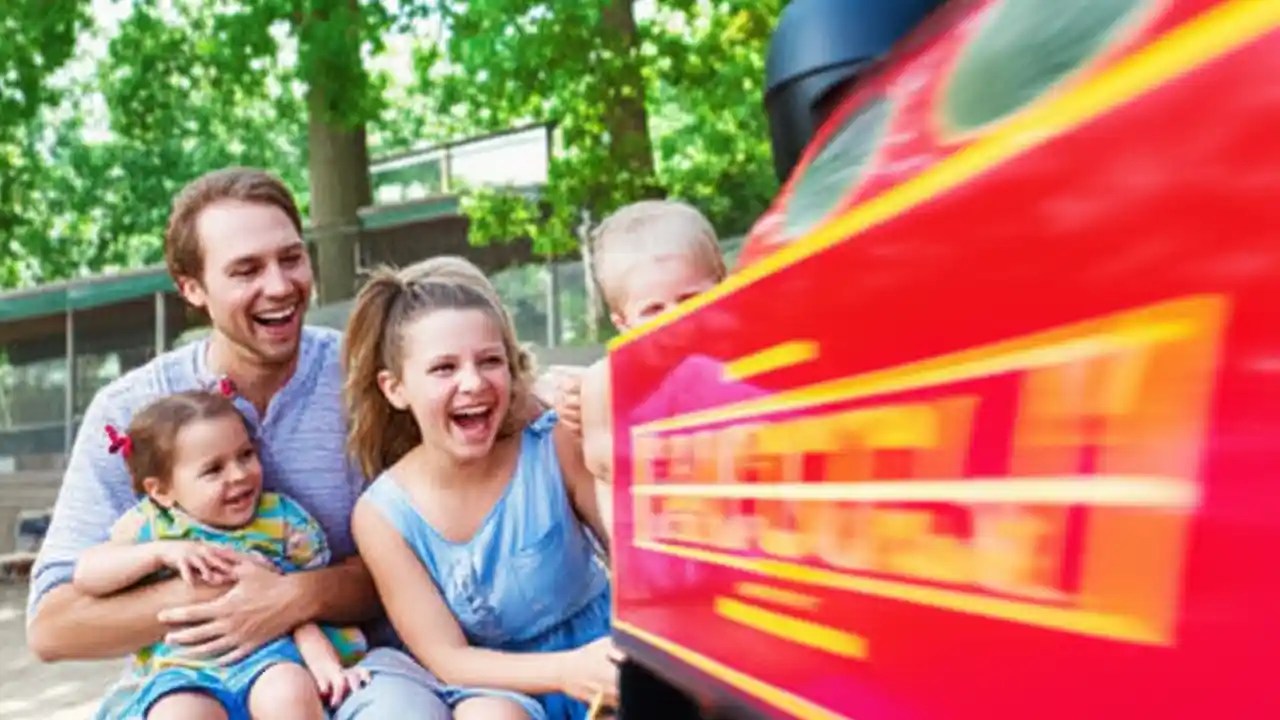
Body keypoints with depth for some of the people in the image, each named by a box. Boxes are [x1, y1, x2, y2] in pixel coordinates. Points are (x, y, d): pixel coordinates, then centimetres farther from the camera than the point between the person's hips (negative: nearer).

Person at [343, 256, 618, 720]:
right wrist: (565, 670, -32)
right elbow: (447, 658, -14)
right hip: (498, 682, 0)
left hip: (597, 652, 1)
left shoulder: (554, 444, -15)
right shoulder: (384, 515, -14)